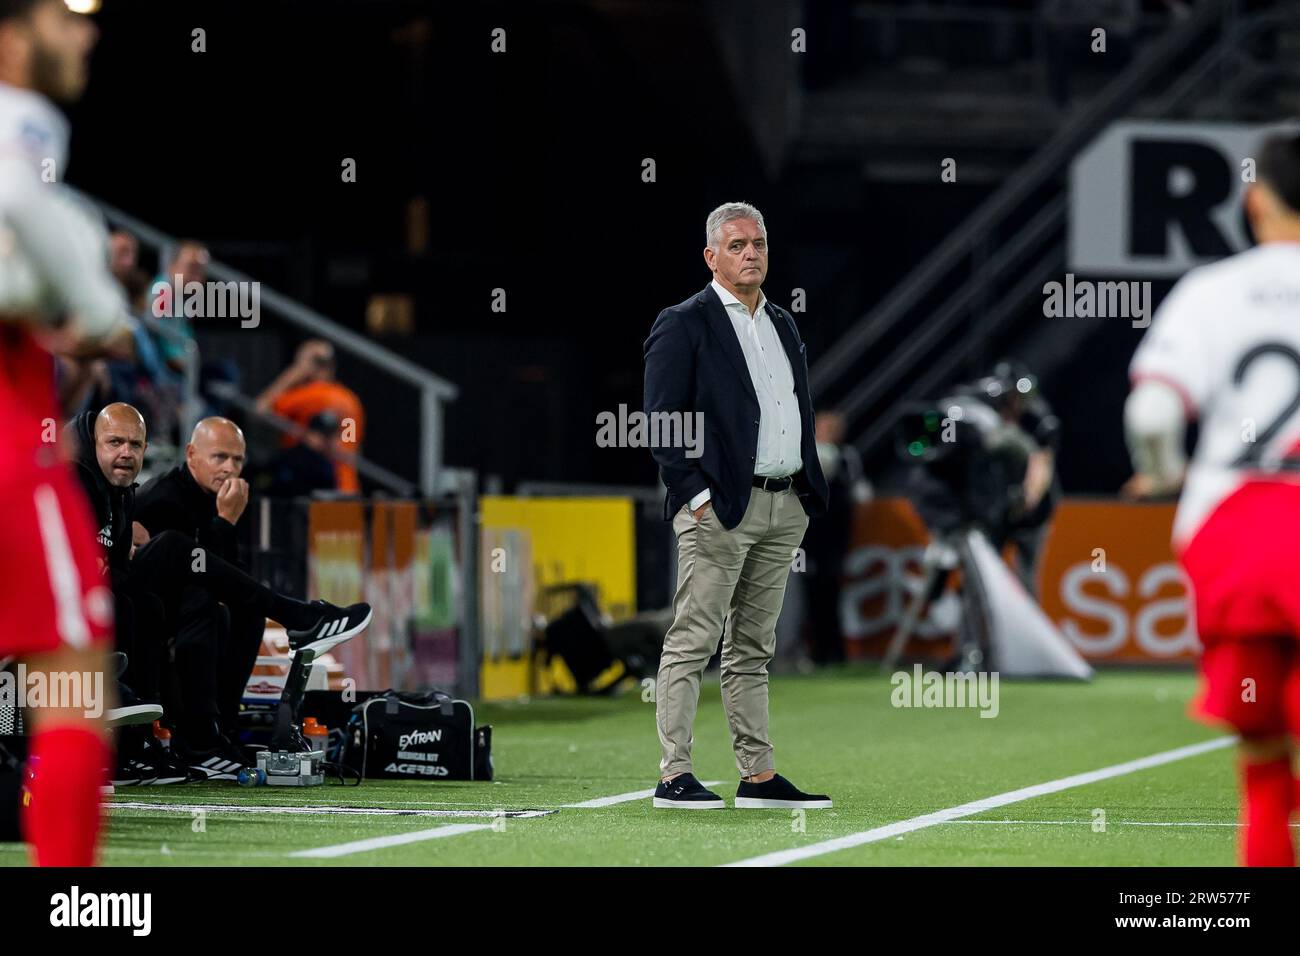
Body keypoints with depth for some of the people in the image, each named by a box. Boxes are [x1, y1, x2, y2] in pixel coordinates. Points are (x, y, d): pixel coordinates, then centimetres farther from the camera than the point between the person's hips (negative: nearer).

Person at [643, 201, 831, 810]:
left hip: (784, 508, 7)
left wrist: (810, 491, 13)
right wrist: (695, 493, -15)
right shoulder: (683, 326, -5)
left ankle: (758, 776, 13)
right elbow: (662, 419, -10)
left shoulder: (783, 325, 18)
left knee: (754, 647, 11)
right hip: (719, 509, -7)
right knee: (692, 640, -7)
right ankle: (673, 776, -8)